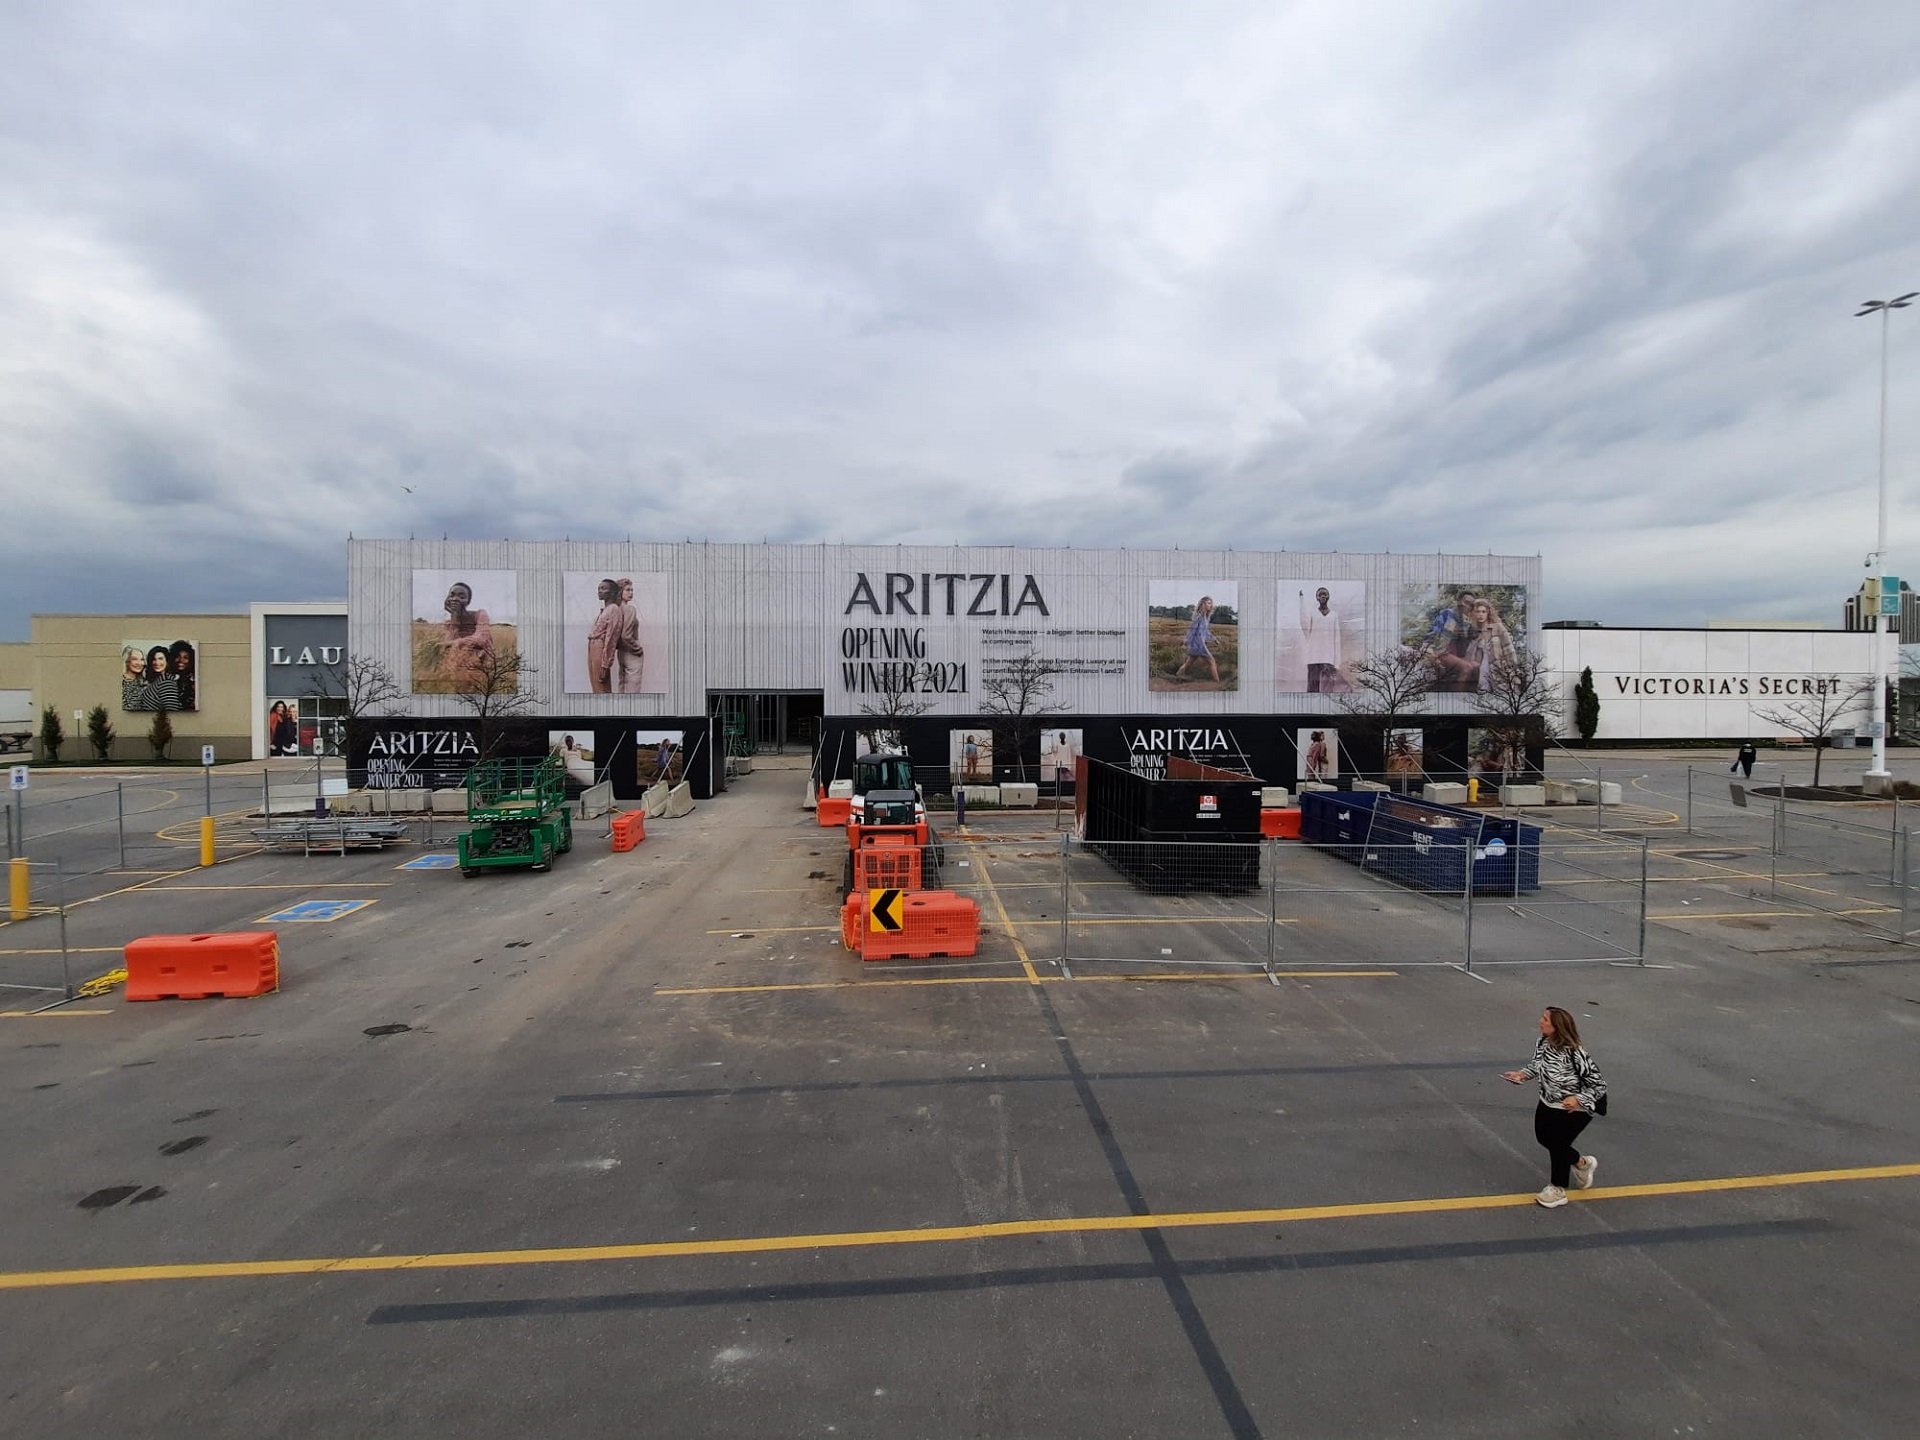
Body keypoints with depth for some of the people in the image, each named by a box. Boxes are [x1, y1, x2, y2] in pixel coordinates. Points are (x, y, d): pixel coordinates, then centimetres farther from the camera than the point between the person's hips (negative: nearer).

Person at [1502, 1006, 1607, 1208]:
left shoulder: (1575, 1054, -33)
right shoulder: (1543, 1042, -13)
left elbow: (1599, 1085, -23)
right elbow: (1536, 1064, 7)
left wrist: (1578, 1099, -33)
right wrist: (1523, 1074, -9)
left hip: (1574, 1108, -7)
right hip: (1548, 1102, 7)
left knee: (1558, 1144, 5)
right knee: (1543, 1138, 17)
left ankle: (1557, 1190, 30)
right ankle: (1582, 1163, 46)